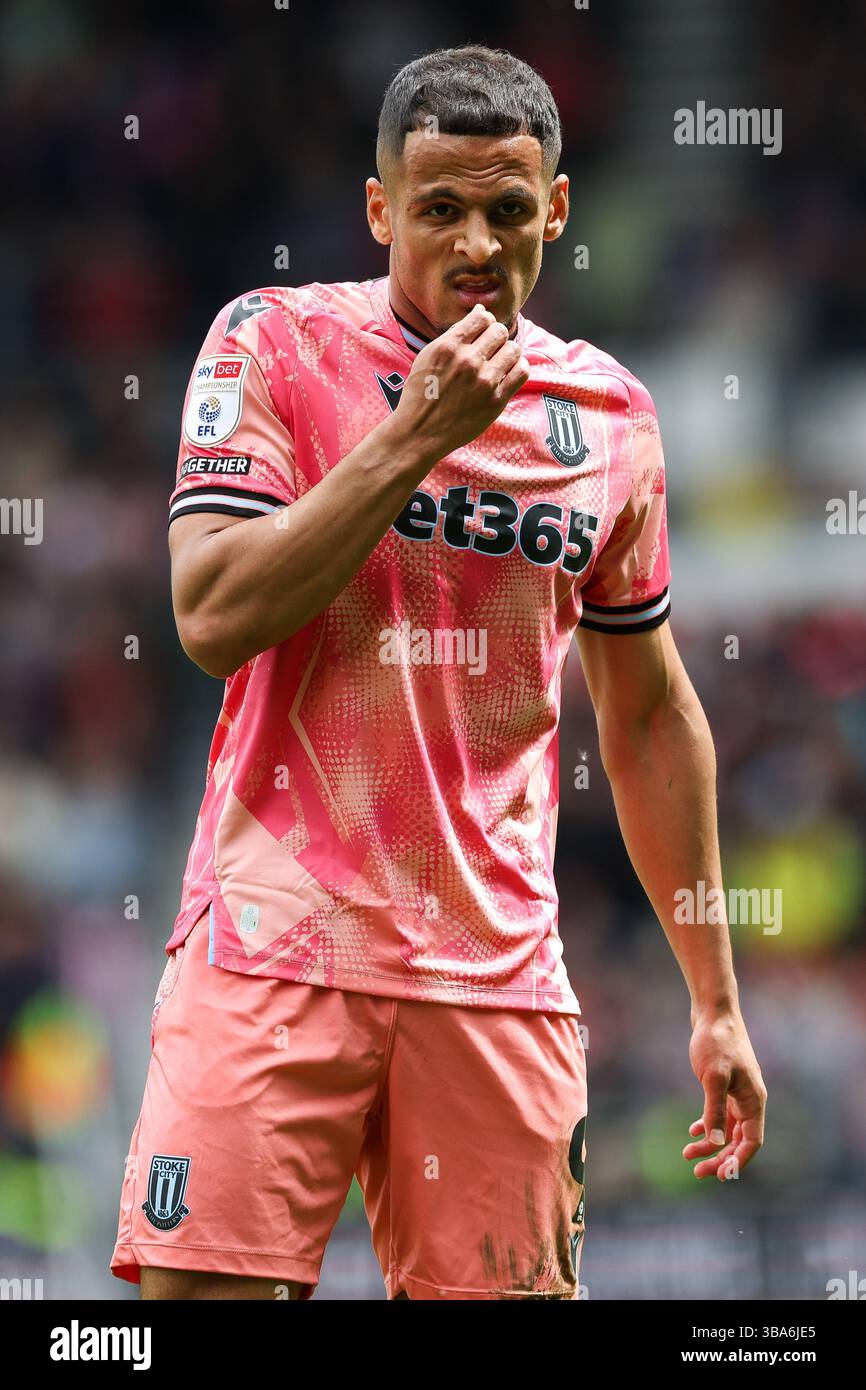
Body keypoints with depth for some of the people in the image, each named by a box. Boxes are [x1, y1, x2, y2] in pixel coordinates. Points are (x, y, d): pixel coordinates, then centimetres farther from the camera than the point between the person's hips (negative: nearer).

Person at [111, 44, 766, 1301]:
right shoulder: (276, 343, 0)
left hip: (499, 963, 3)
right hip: (280, 933, -3)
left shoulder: (611, 416, 11)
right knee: (209, 1287, -14)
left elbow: (648, 715, 19)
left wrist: (715, 998, 17)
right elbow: (213, 618, -12)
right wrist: (414, 435, -15)